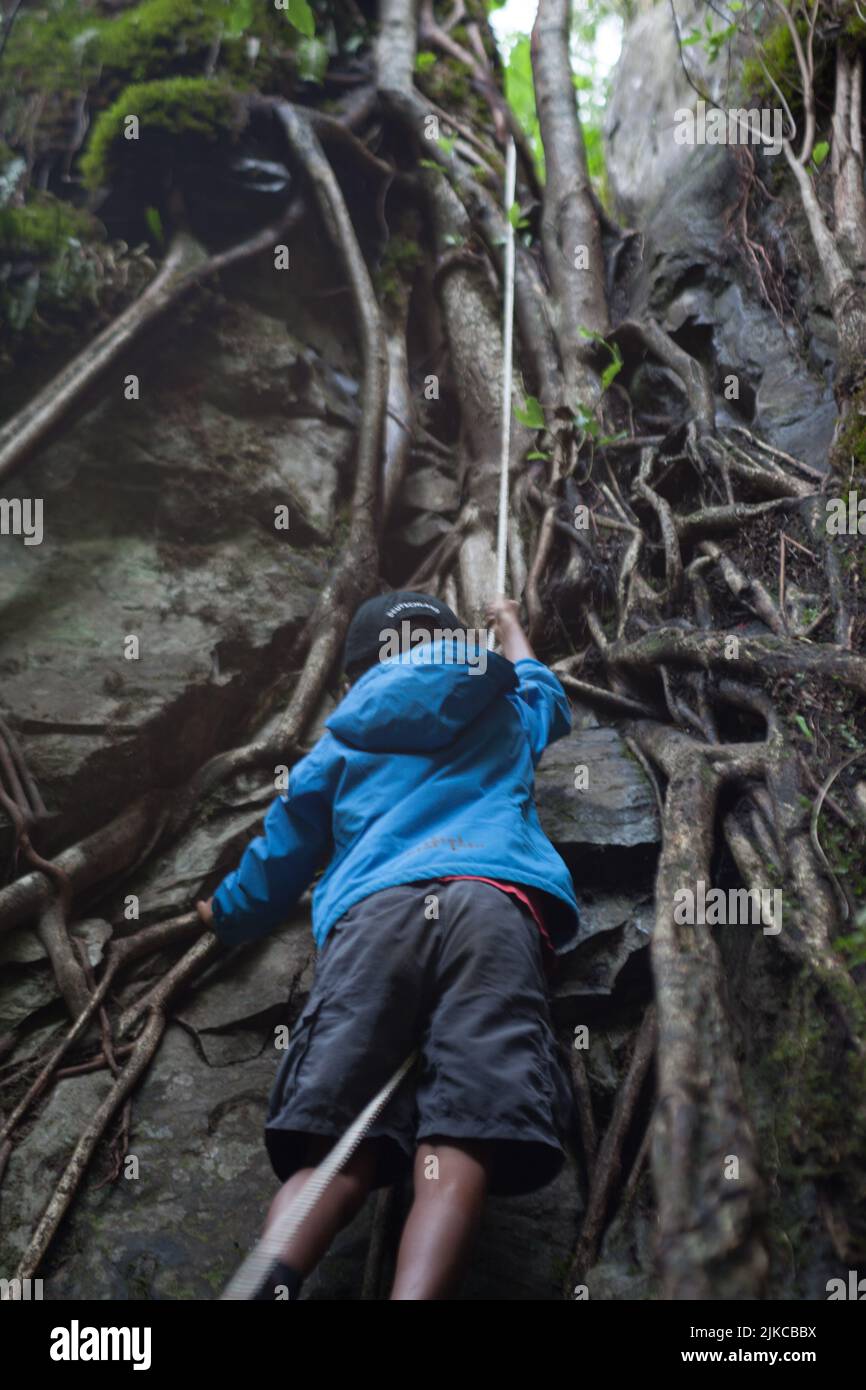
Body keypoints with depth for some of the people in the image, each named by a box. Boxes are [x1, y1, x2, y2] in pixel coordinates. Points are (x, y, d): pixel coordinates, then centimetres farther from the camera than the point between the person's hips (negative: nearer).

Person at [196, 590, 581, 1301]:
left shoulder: (344, 738, 32)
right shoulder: (504, 715, 36)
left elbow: (280, 858, 37)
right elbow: (546, 691, 62)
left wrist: (224, 913, 57)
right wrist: (511, 627, 81)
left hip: (374, 912, 1)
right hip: (493, 902, 0)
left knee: (336, 1149, -12)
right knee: (459, 1150, -19)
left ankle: (264, 1284, -42)